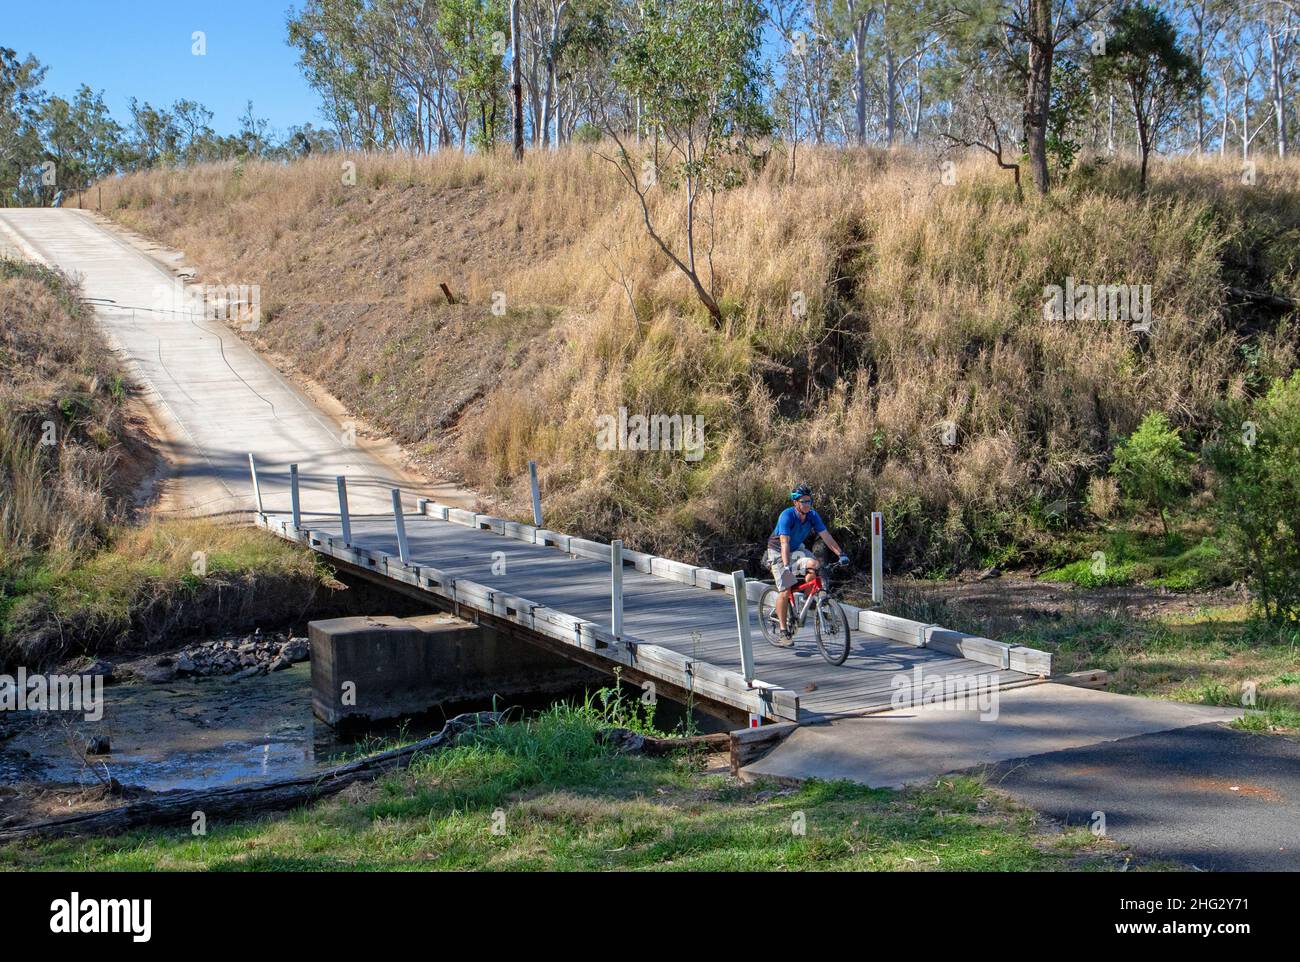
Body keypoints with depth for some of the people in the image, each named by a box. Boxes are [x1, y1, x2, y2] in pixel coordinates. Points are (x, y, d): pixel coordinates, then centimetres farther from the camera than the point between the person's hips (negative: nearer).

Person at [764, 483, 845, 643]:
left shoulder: (812, 515, -12)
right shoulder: (787, 516, -28)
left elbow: (826, 535, -13)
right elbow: (784, 542, -36)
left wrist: (840, 553, -23)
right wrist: (786, 565, -46)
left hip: (796, 550, 5)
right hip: (778, 552, -5)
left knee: (813, 564, -26)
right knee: (785, 592, -12)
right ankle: (783, 629, 0)